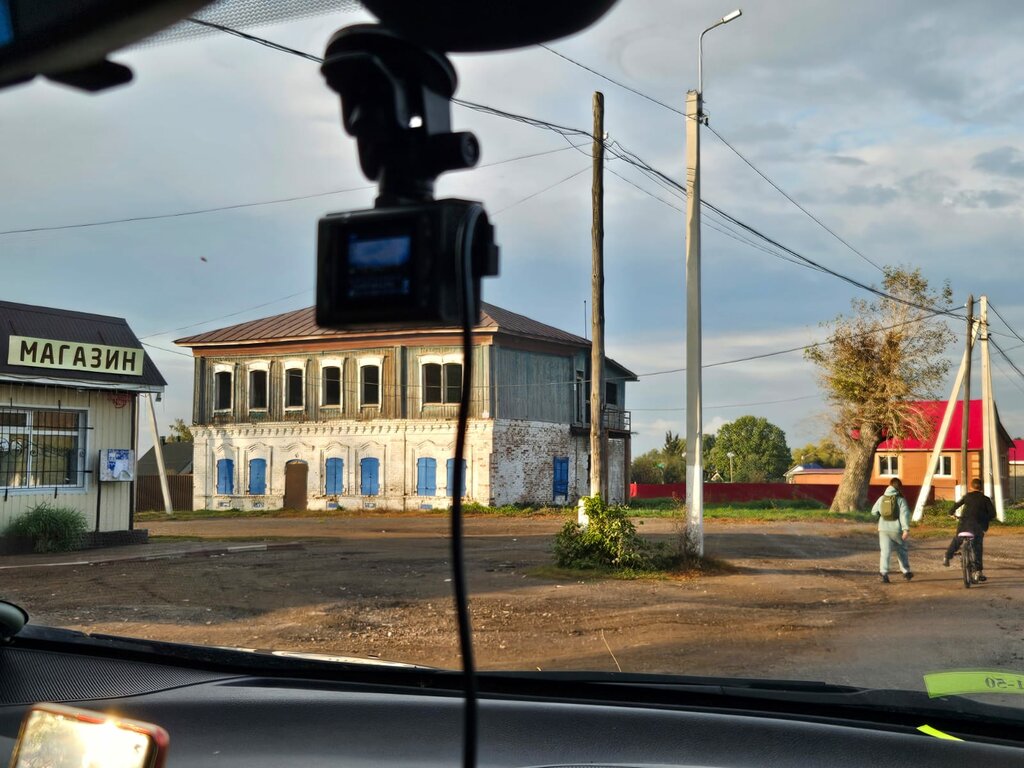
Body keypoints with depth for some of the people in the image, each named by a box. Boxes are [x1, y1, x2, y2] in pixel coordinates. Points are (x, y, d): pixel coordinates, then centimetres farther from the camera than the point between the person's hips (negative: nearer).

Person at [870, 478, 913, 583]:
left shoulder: (882, 498, 5)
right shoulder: (900, 499, -5)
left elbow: (874, 512, 13)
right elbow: (904, 514, -15)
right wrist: (906, 529, -21)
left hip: (883, 528, 2)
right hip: (897, 529, -2)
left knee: (885, 552, -3)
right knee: (902, 551, 18)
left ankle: (883, 572, -22)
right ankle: (906, 572, 28)